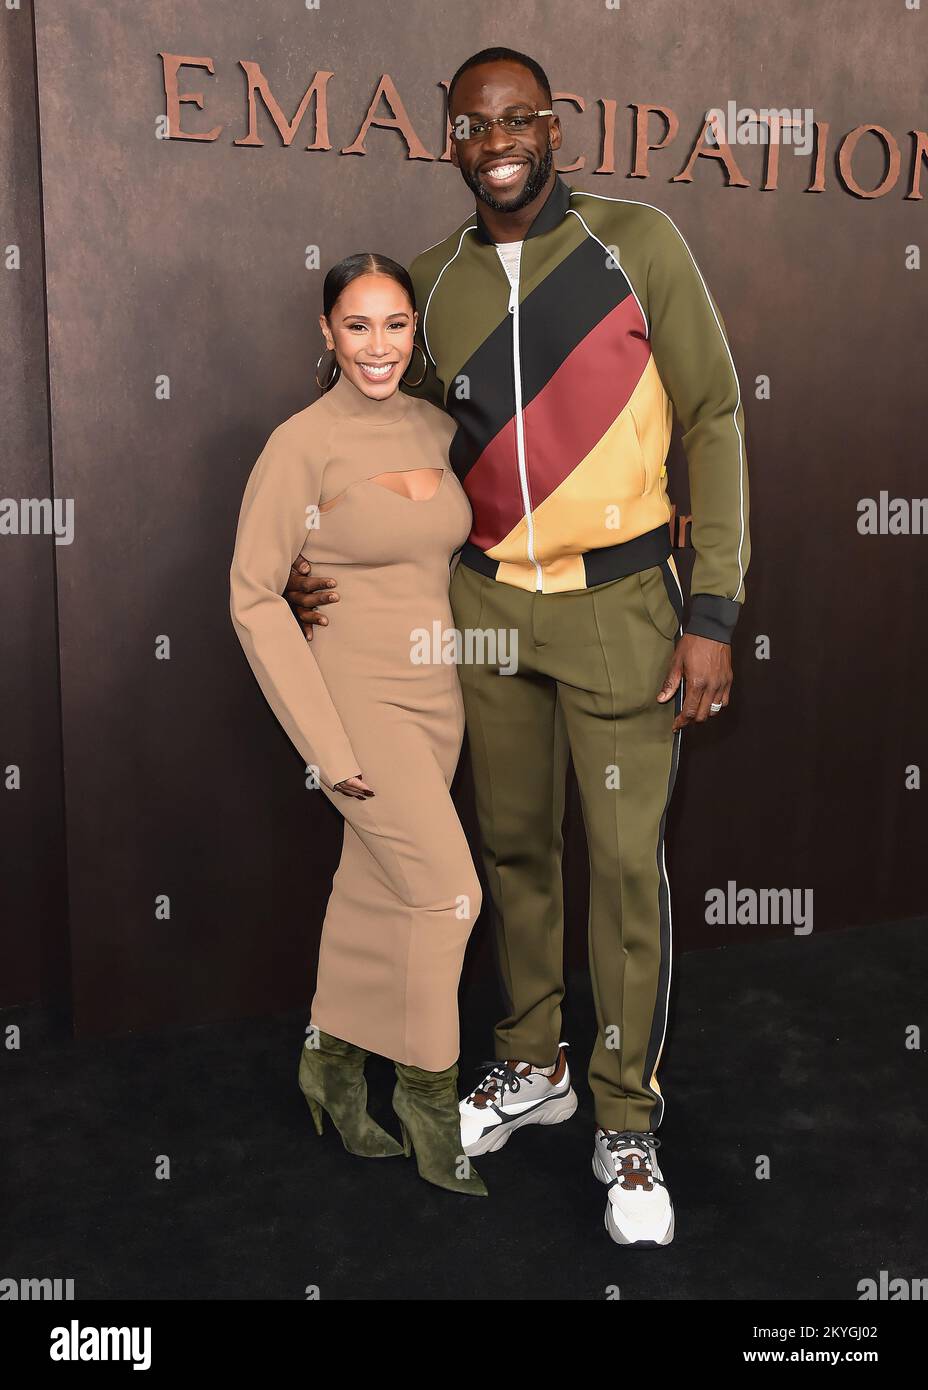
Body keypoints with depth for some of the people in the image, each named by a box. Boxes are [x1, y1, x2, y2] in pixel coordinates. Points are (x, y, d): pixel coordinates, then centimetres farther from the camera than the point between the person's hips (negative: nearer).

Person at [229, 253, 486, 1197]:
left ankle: (332, 1065, 33)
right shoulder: (302, 443, -11)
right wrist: (326, 744, -15)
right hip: (359, 699, -6)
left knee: (378, 892, 14)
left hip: (436, 695, 6)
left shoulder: (436, 429, 6)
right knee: (447, 892, -8)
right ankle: (430, 1091, 13)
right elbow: (253, 597, -12)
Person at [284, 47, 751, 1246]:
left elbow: (712, 419, -4)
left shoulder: (637, 240, -3)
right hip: (485, 601, 4)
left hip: (620, 602, -3)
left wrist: (714, 610, -10)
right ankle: (532, 1065, 32)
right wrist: (321, 564, -3)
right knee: (513, 844, 12)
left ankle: (627, 1125, 16)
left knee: (627, 859, -1)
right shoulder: (434, 281, 7)